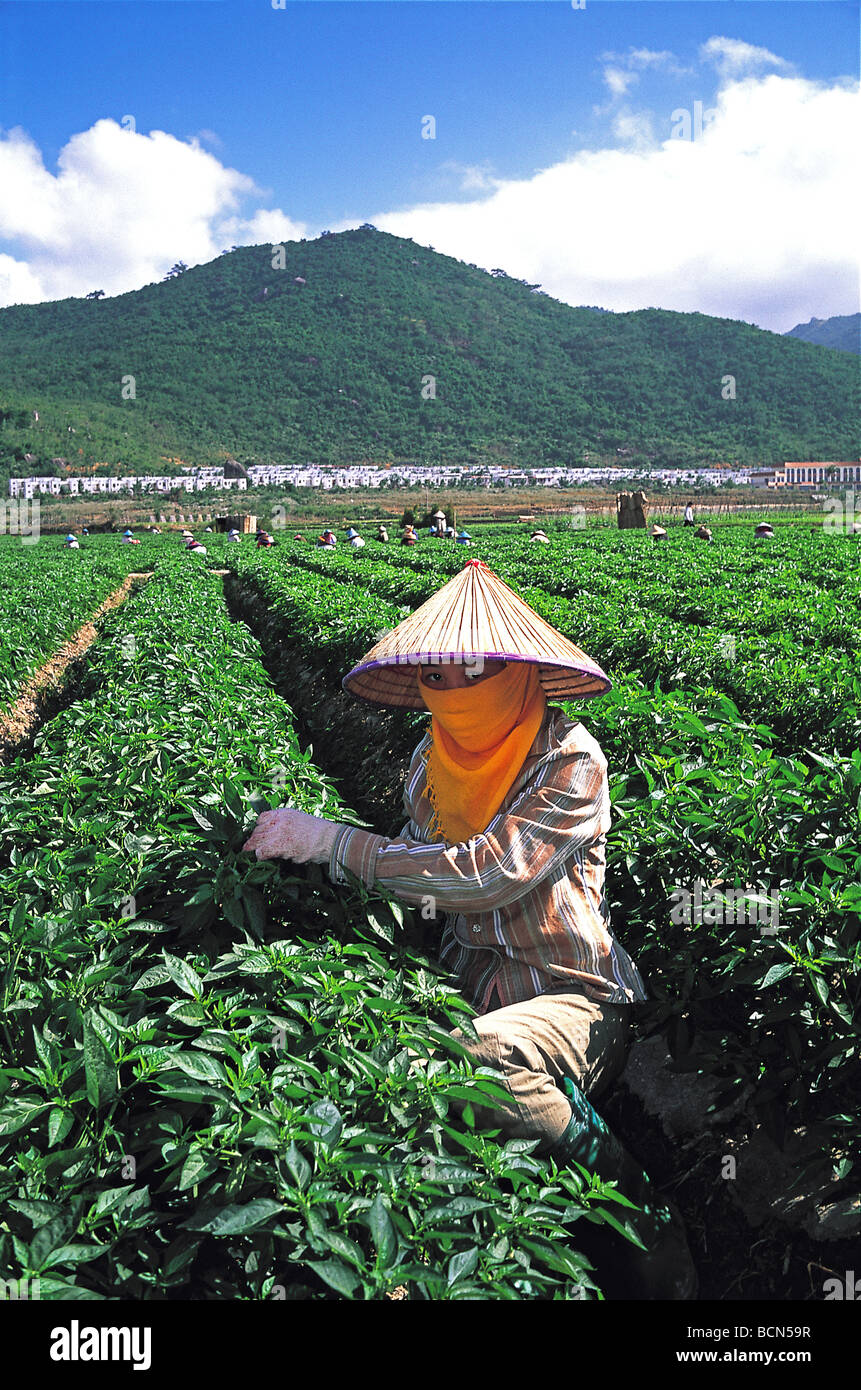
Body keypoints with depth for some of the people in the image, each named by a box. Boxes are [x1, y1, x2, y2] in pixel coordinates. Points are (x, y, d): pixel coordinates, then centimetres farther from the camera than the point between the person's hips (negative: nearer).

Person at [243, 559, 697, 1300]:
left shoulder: (570, 761, -14)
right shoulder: (434, 758, 6)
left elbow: (489, 875, -25)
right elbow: (417, 867, 14)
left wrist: (334, 842, -22)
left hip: (573, 998, -6)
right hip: (472, 988, 6)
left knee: (473, 1059, -38)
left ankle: (644, 1222, -12)